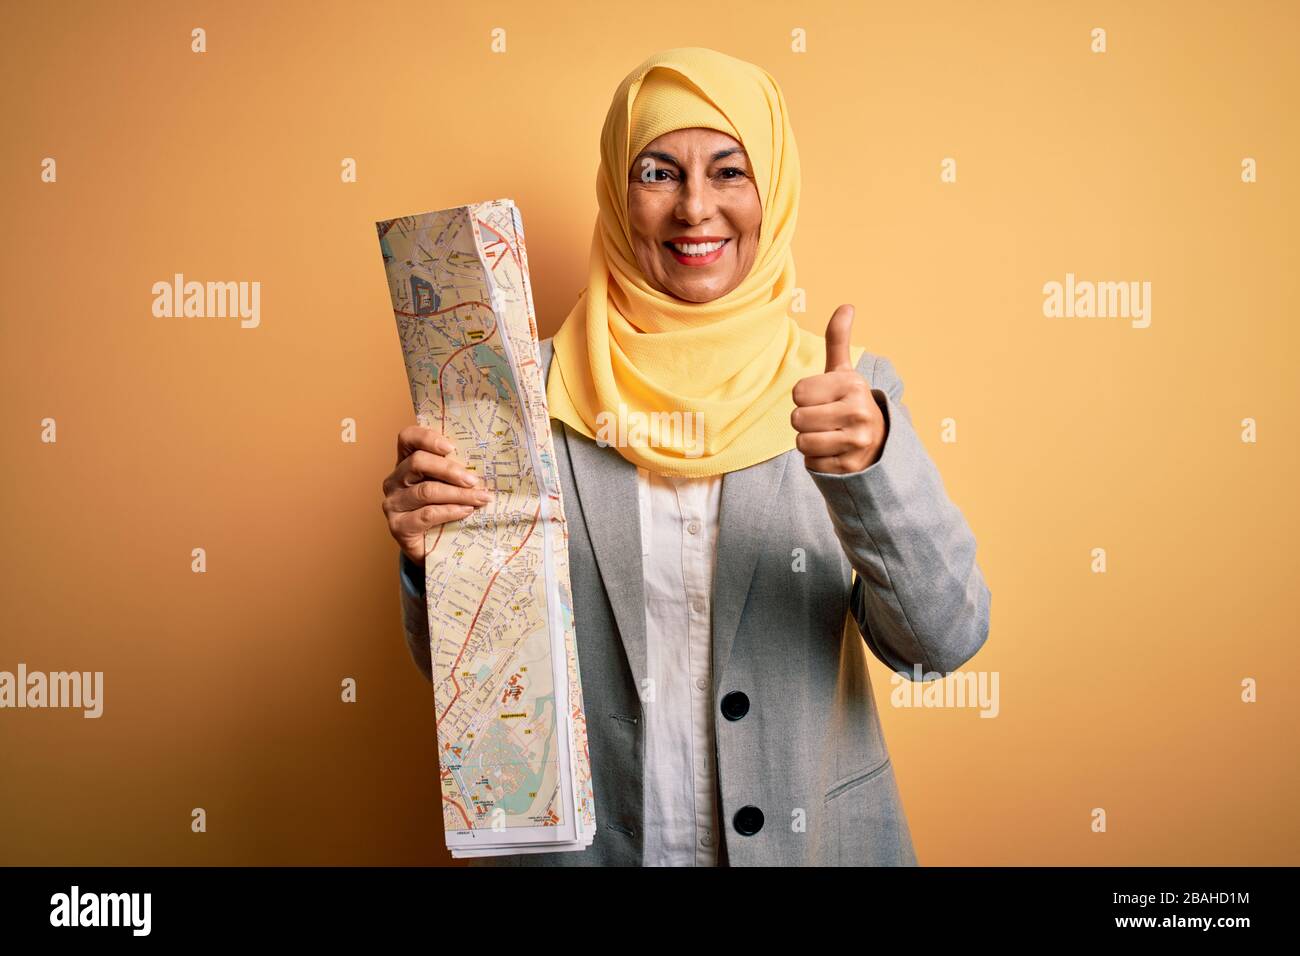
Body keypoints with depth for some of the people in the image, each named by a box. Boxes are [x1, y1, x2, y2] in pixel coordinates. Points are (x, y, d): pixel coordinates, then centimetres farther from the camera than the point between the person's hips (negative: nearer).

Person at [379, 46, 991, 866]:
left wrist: (874, 464, -30)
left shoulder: (851, 392, -7)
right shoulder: (537, 390, -8)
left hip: (805, 833, 1)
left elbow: (943, 641, -14)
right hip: (579, 839, 0)